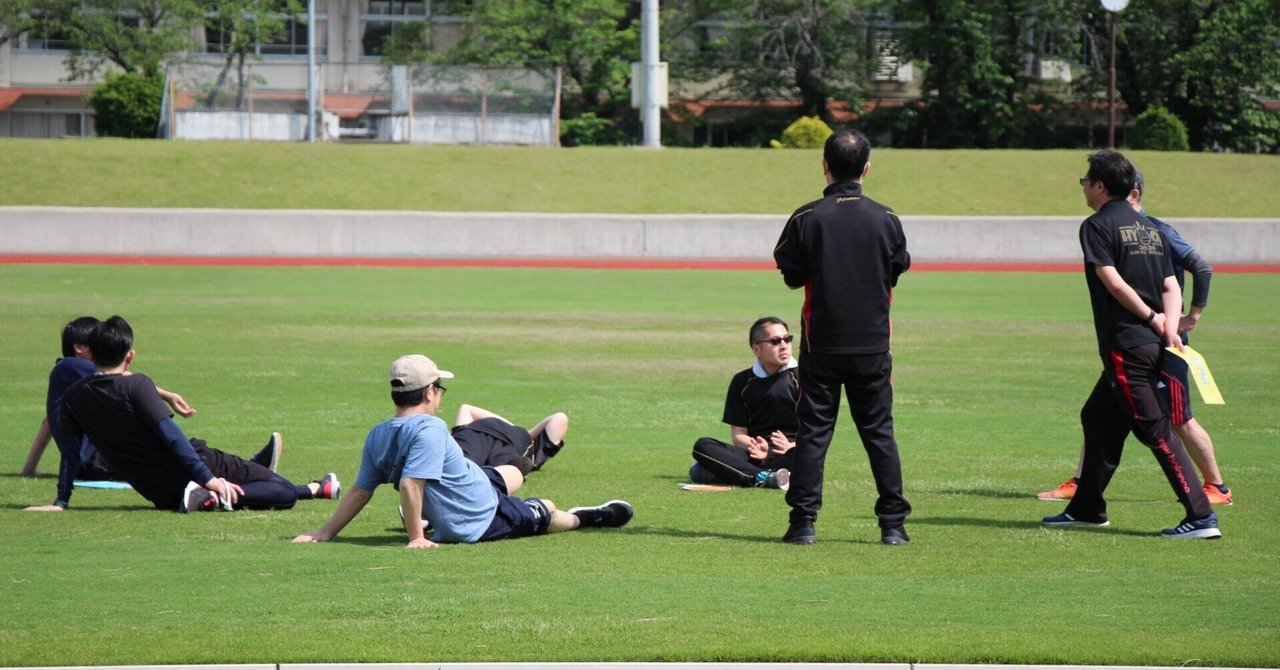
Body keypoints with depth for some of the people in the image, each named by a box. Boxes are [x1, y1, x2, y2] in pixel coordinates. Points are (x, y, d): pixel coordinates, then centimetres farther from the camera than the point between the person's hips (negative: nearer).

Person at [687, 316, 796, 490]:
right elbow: (738, 433, 7)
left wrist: (791, 447, -22)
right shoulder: (743, 382, 12)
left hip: (786, 456, -3)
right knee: (703, 446, -23)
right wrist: (753, 446, -17)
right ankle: (764, 478, -40)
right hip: (754, 456, 3)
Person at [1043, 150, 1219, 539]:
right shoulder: (1148, 227, 17)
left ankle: (1201, 517, -15)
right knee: (1098, 417, 20)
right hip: (1152, 346, 9)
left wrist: (1152, 319, -10)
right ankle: (1087, 508, 26)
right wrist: (1169, 327, -5)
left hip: (1125, 345, -9)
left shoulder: (1097, 226, -7)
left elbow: (1113, 281, -17)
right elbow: (1170, 286, 8)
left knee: (1155, 430, -9)